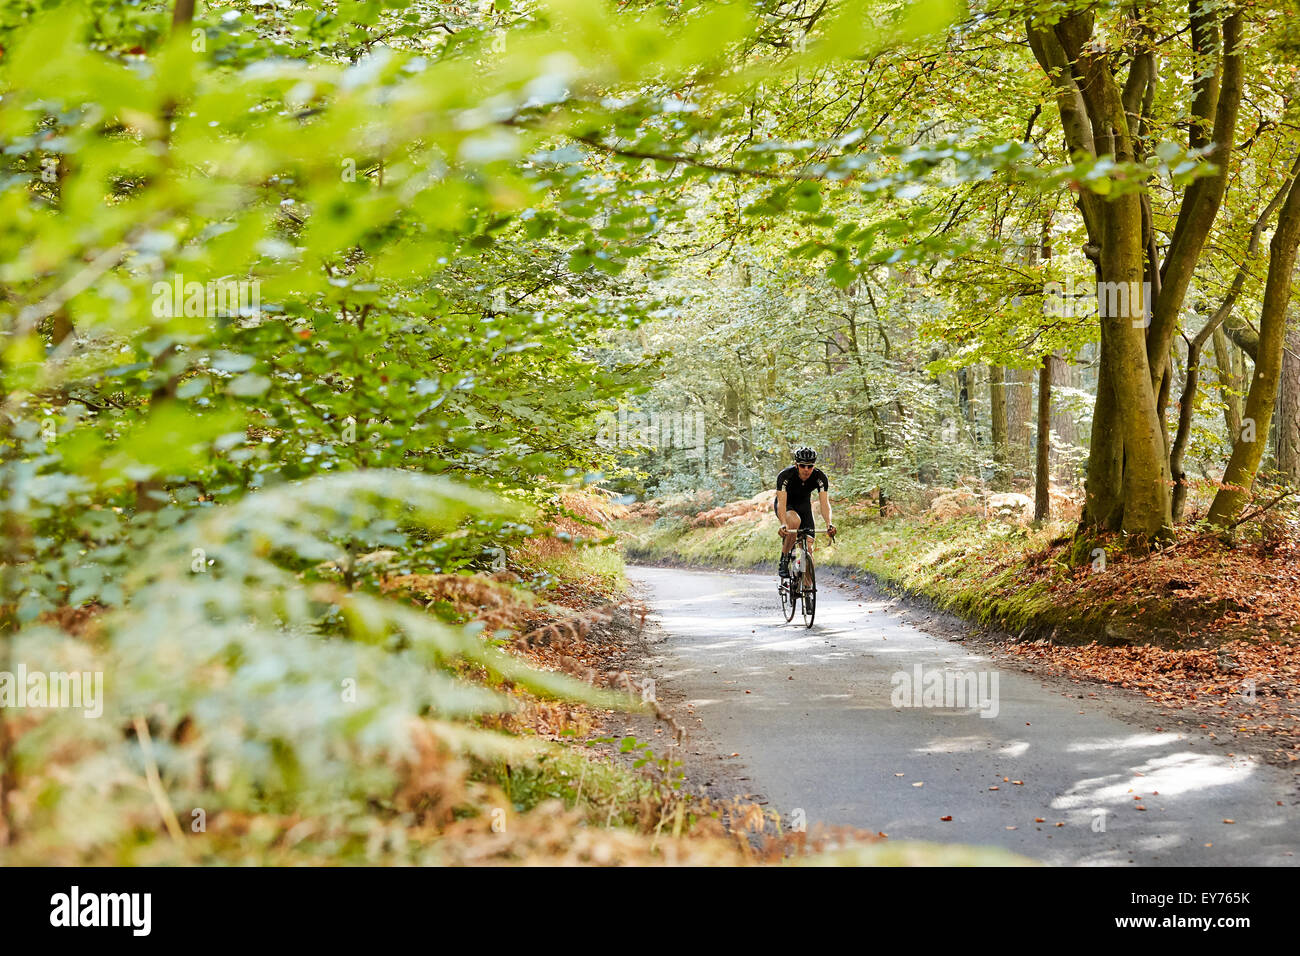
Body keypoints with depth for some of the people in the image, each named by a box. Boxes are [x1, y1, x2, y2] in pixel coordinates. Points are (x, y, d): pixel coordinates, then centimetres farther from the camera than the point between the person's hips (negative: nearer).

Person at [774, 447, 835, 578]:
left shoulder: (820, 477, -24)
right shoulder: (785, 475, -31)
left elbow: (824, 502, -32)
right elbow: (782, 502, -39)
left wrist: (828, 524, -49)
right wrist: (783, 524, -56)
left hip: (804, 505, 3)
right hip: (786, 505, -3)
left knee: (808, 547, -8)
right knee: (795, 521, -37)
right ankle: (784, 560, -20)